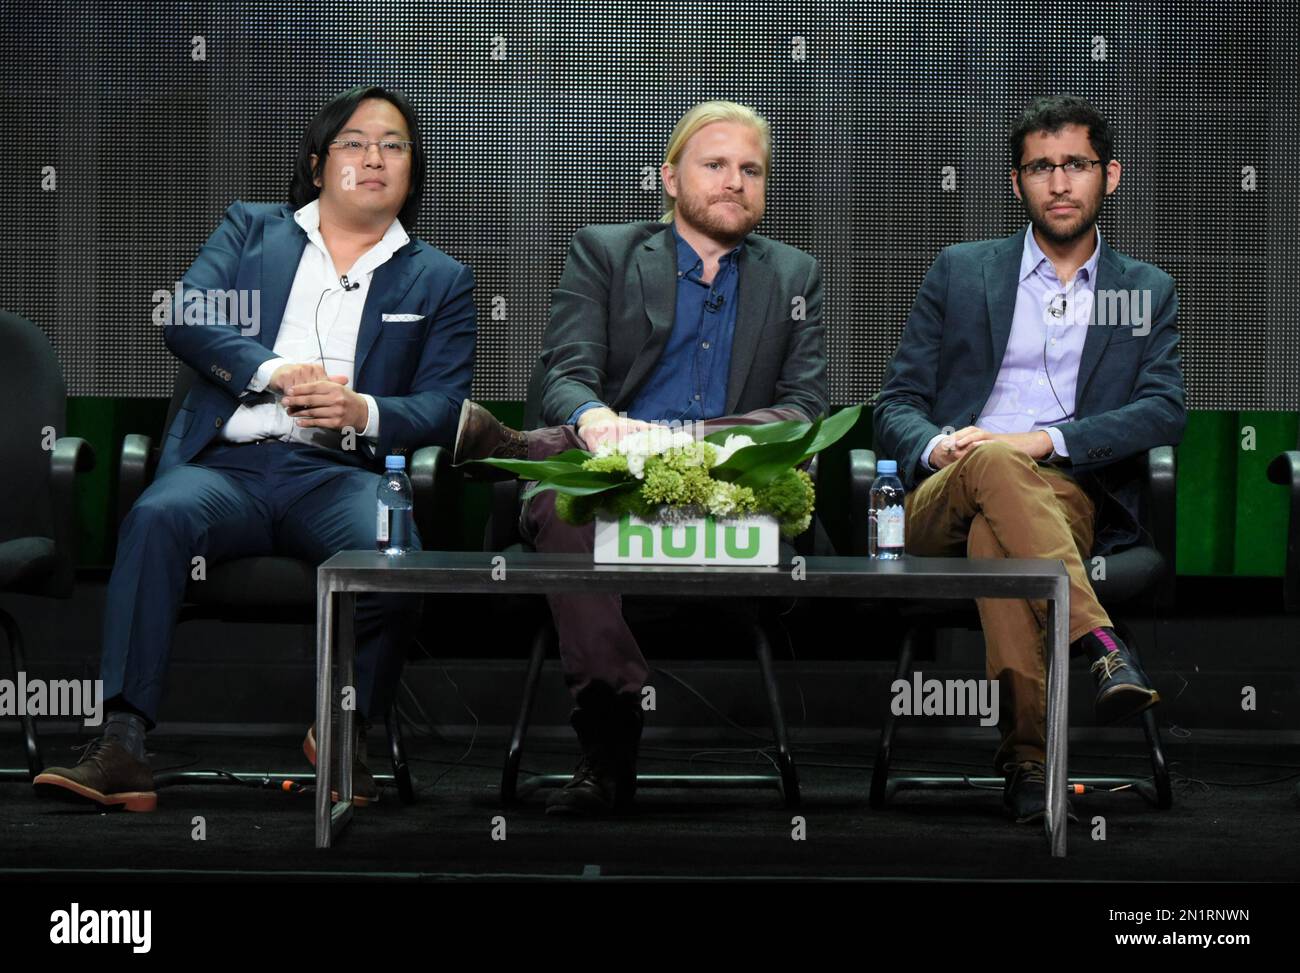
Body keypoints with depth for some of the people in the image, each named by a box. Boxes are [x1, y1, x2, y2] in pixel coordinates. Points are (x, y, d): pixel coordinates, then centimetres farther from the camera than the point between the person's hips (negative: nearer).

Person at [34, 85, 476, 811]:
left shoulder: (441, 280, 20)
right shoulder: (250, 230, 22)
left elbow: (442, 408, 9)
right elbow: (184, 319, 5)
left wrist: (365, 412, -13)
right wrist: (274, 373, -13)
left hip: (341, 472, 0)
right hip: (230, 463, 0)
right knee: (157, 518, -34)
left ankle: (347, 734, -14)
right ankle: (123, 746, -40)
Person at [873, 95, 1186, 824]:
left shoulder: (1150, 292, 19)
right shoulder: (961, 271, 20)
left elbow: (1167, 410, 2)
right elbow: (896, 405, 14)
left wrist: (1047, 441, -14)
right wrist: (936, 446, -12)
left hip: (1071, 502, -1)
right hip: (943, 506, 1)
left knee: (994, 533, -39)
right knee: (994, 464, -38)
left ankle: (1027, 754, -51)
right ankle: (1102, 646, -51)